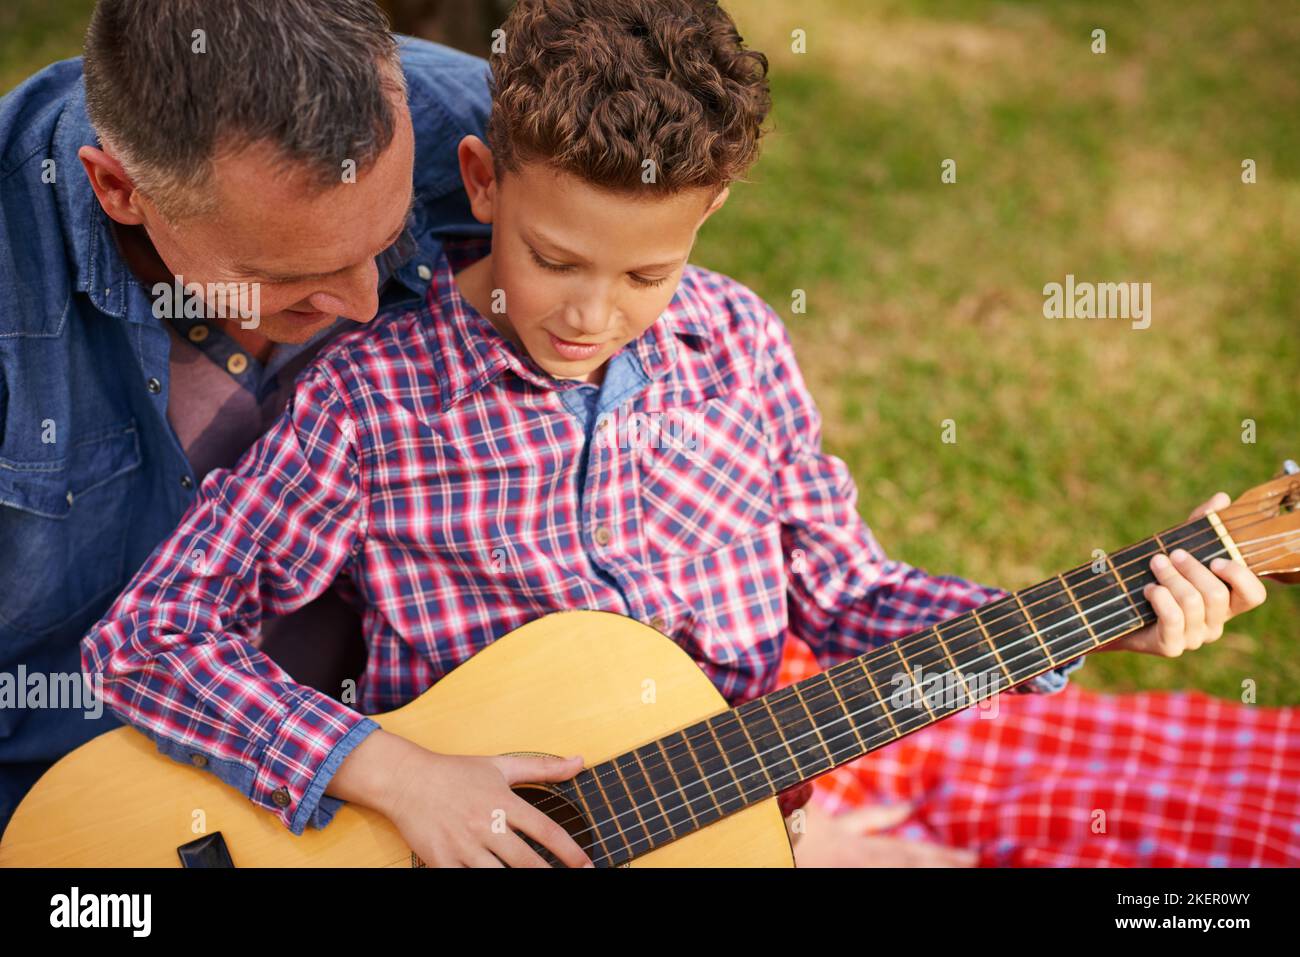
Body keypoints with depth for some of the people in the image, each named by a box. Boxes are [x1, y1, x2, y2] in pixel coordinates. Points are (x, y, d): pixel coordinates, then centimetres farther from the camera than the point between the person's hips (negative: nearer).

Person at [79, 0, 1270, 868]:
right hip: (462, 839, -4)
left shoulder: (735, 342, 0)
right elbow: (146, 637, -14)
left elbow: (842, 593, 8)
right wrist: (391, 774, -24)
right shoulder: (372, 396, -13)